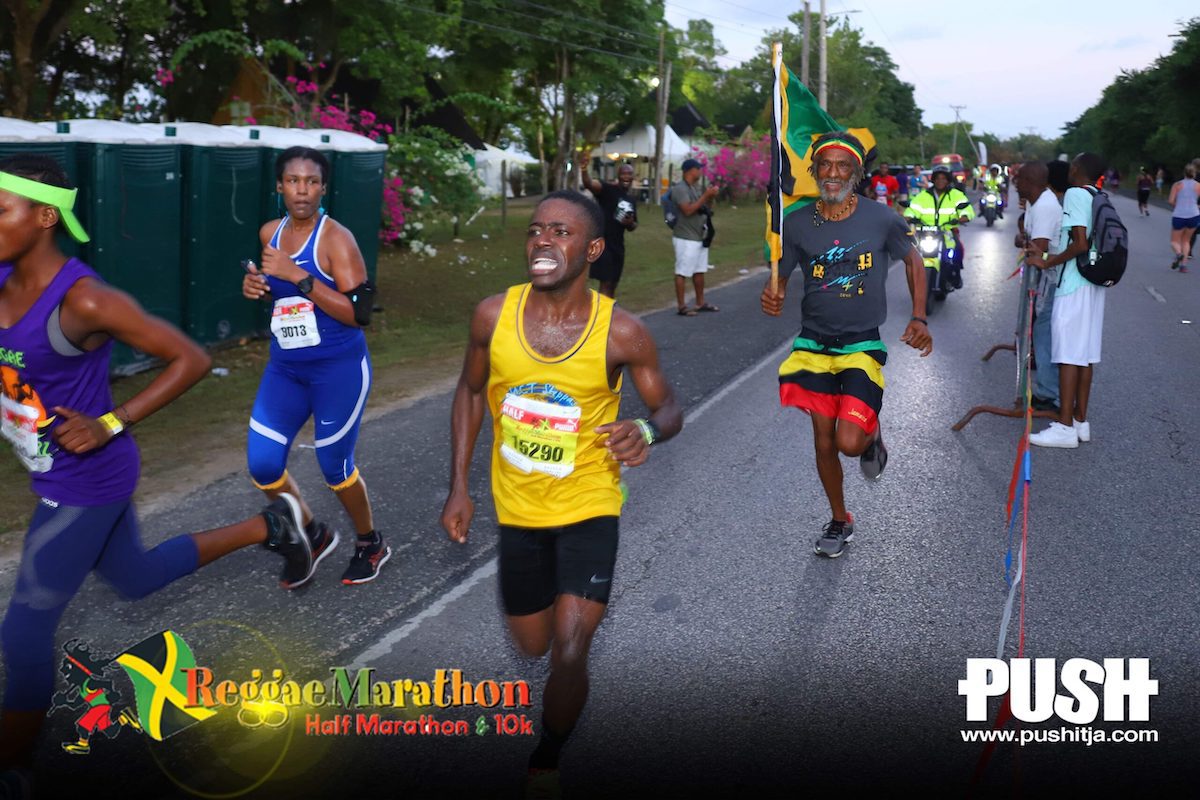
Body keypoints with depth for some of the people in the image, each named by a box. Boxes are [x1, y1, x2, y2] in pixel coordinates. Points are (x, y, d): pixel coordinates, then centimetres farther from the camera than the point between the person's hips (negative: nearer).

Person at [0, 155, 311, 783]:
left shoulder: (83, 300, -26)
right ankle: (269, 527, 38)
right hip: (57, 473, 9)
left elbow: (191, 359, -21)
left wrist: (110, 424, -23)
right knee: (135, 579, 27)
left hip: (86, 482, -9)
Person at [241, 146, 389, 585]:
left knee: (334, 466, 5)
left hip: (339, 369, -6)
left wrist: (298, 276, -25)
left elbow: (359, 313, -21)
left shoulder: (336, 238, -14)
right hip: (285, 367, 6)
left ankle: (371, 545, 32)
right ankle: (314, 535, 26)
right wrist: (255, 286, 0)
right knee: (262, 463, -1)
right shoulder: (270, 233, 5)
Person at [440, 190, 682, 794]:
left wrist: (648, 432, -29)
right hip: (517, 510, 3)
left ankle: (546, 764, 18)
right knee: (530, 649, 18)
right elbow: (470, 393, 4)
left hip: (589, 508, -3)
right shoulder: (493, 315, -12)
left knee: (569, 656, -12)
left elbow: (669, 408, -5)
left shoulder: (621, 332, -18)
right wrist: (458, 486, 0)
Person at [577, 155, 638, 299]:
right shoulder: (608, 190, -8)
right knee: (606, 283, -10)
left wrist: (630, 223, -1)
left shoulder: (631, 200, 14)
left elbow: (633, 226, 25)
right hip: (601, 242, -8)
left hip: (617, 245, 8)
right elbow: (589, 184, -29)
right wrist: (584, 170, -52)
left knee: (612, 284, 14)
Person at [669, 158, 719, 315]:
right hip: (686, 239, -10)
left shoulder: (695, 188, 15)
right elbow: (688, 210, -24)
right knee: (683, 272, -6)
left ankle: (700, 303, 24)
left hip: (700, 237, 10)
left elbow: (702, 207, 22)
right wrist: (706, 195, -21)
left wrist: (710, 197, 4)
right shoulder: (679, 189, -14)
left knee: (699, 271, 15)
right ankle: (681, 306, -4)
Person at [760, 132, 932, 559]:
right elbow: (782, 276, 6)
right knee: (823, 436, 6)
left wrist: (918, 318, 1)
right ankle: (839, 521, 27)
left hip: (862, 345, -2)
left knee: (850, 442, -15)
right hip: (814, 343, 2)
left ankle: (872, 434, 24)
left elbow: (912, 260, 7)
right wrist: (773, 296, -18)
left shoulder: (880, 218, -9)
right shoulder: (797, 224, -5)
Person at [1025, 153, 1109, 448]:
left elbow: (1080, 244, -20)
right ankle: (1081, 420, 16)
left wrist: (1047, 263, -11)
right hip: (1093, 284, 9)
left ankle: (1065, 427, -6)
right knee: (1085, 354, 11)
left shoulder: (1075, 194, -11)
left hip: (1074, 285, -9)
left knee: (1068, 354, -7)